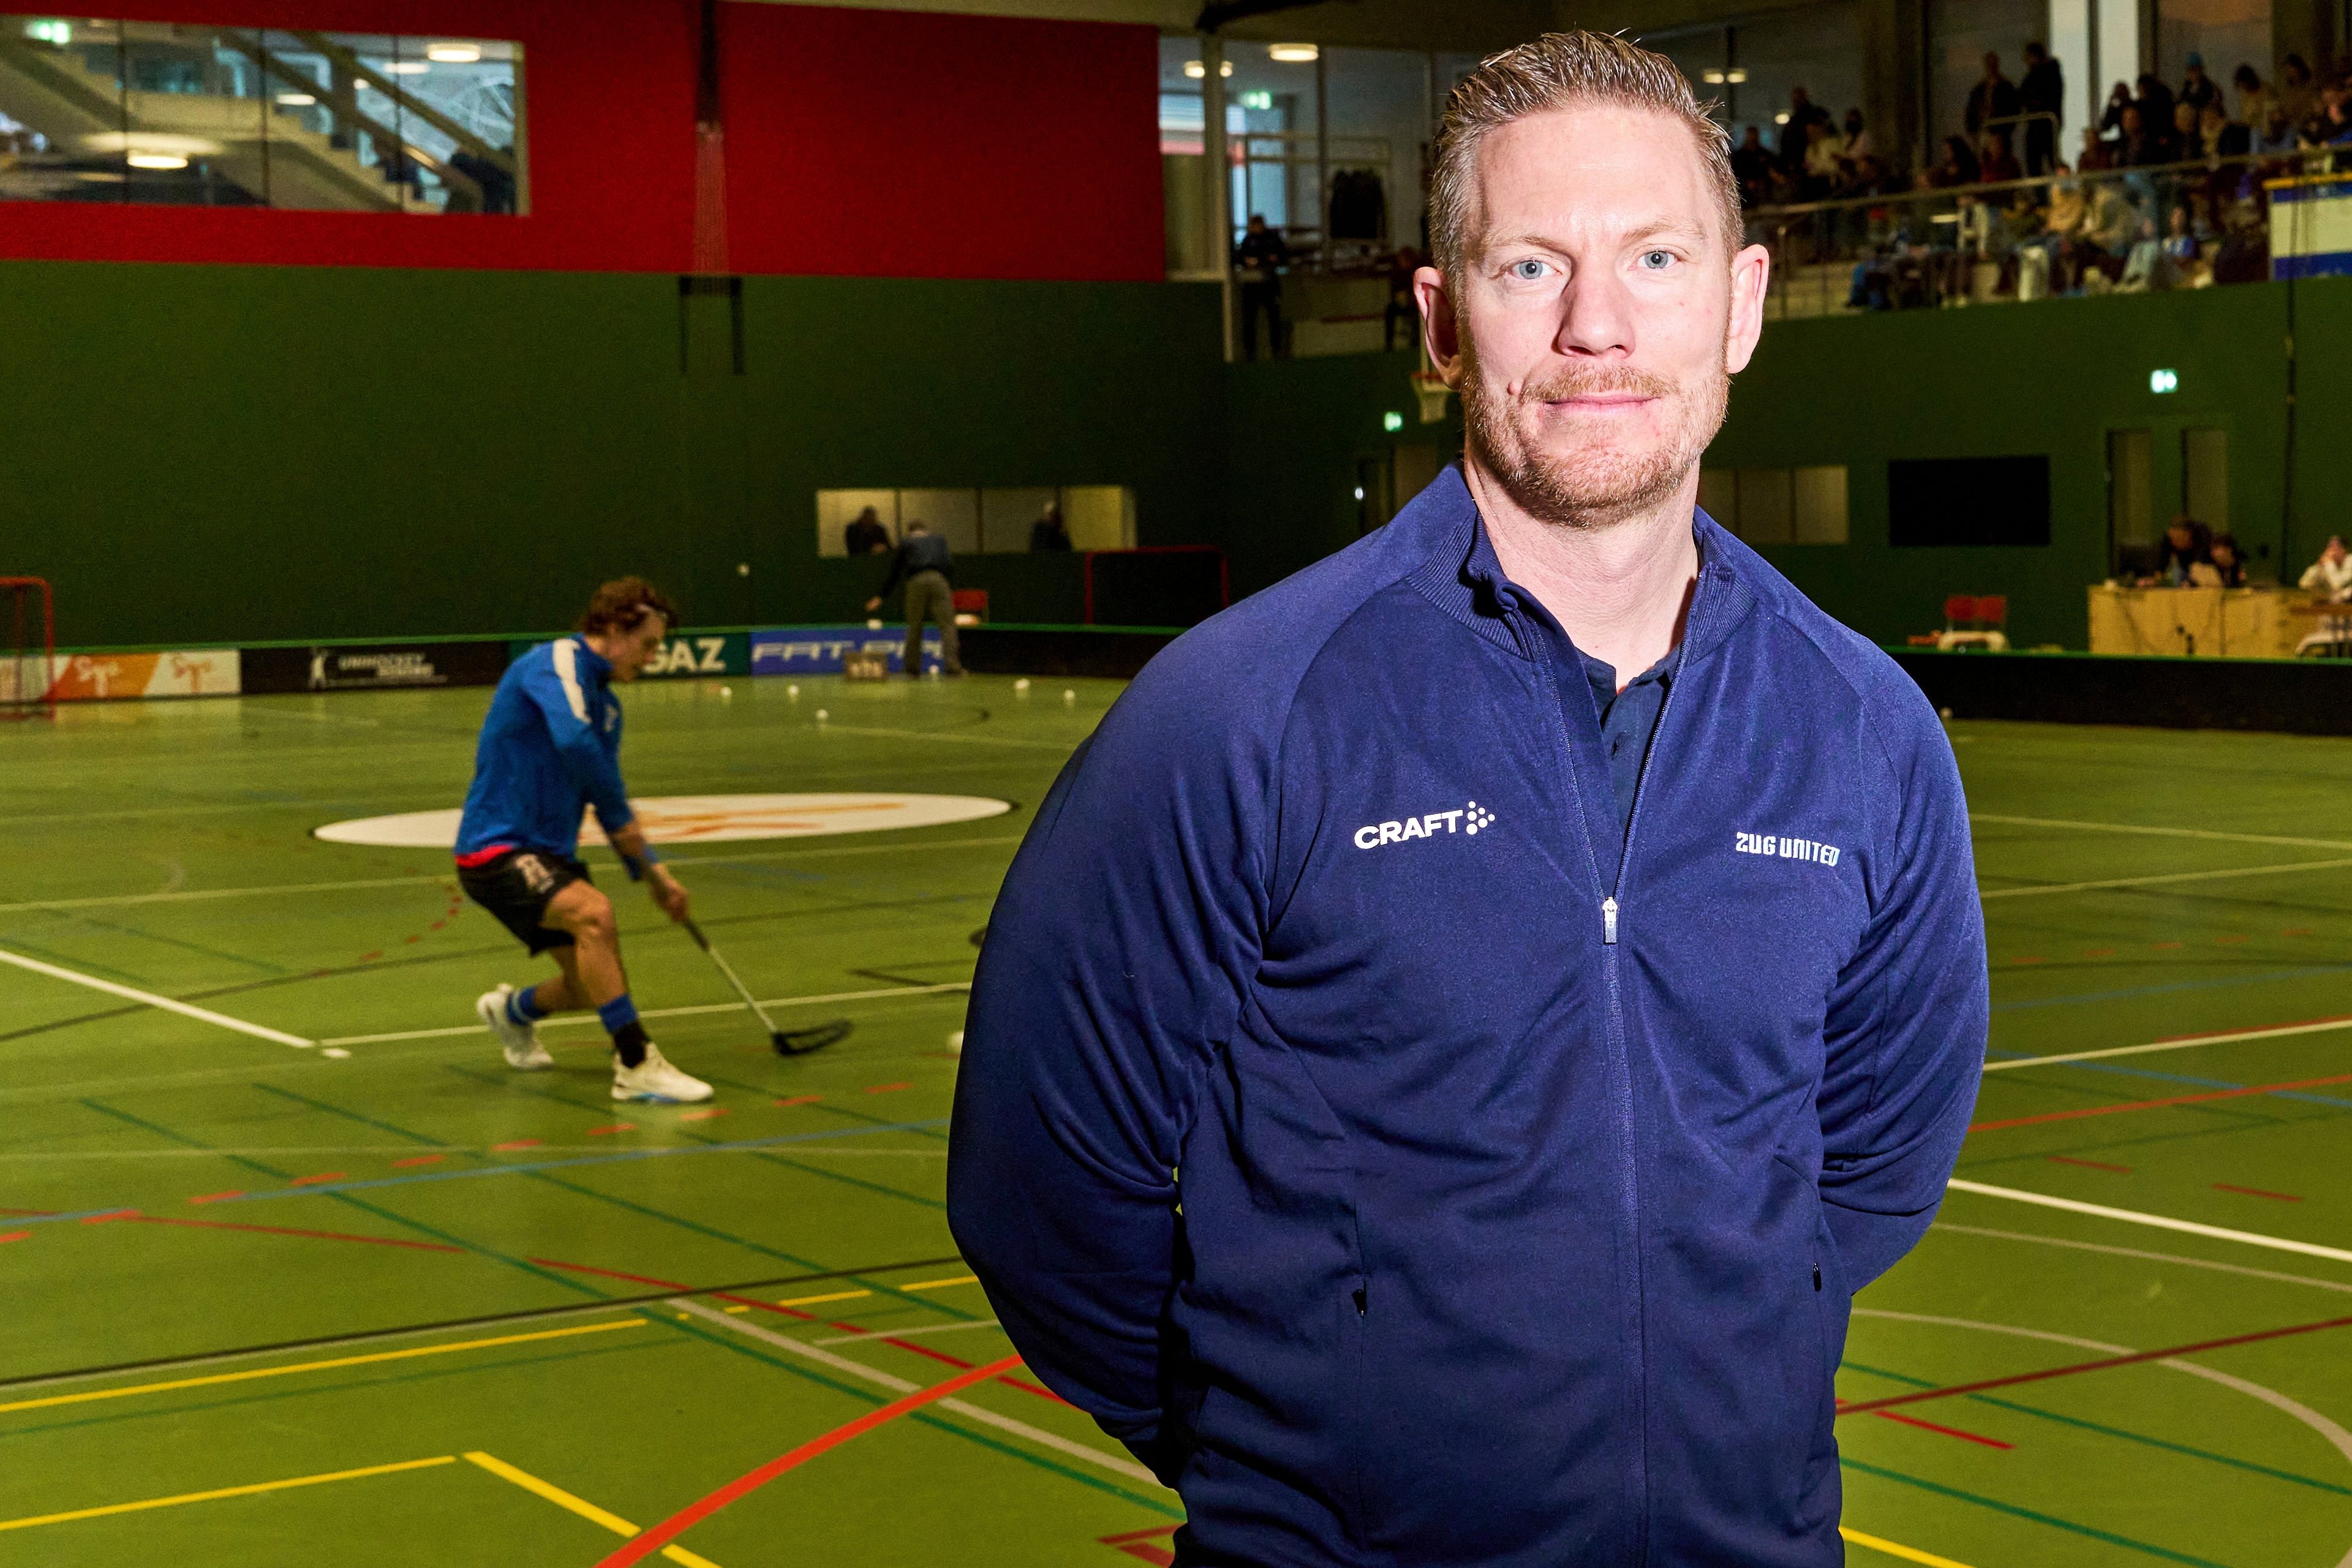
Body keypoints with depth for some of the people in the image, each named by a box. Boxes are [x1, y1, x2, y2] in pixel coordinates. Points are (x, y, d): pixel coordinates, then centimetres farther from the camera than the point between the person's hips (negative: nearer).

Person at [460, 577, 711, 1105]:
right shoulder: (557, 662, -13)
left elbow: (607, 799, 21)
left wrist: (651, 872, 11)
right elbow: (574, 743, -32)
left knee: (597, 987, 10)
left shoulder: (607, 704, 14)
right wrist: (622, 819, -22)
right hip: (497, 847, -9)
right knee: (594, 912, -33)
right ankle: (636, 1065, -30)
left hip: (551, 853, 9)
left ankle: (511, 1010, 42)